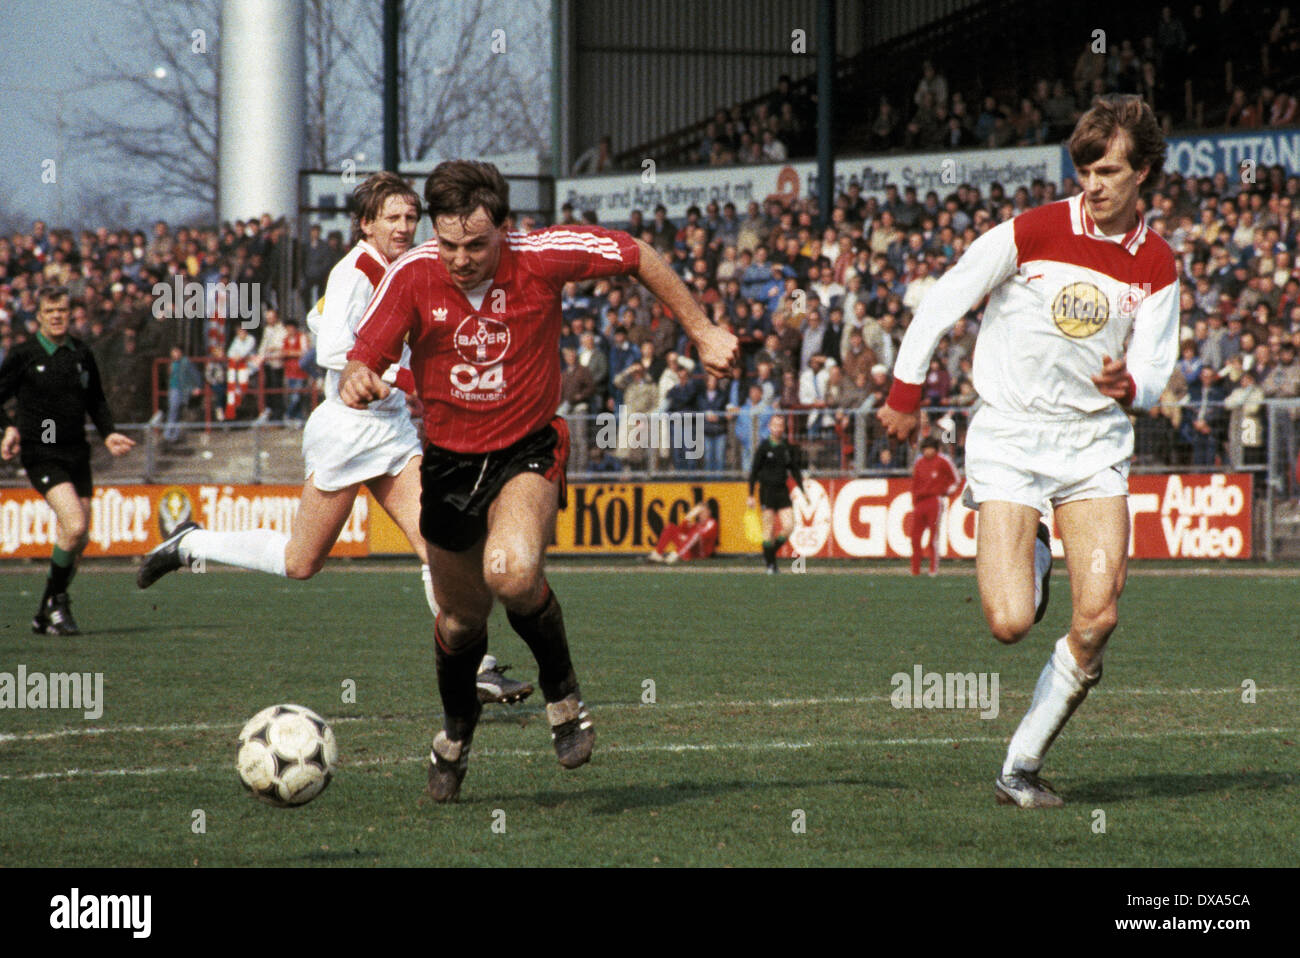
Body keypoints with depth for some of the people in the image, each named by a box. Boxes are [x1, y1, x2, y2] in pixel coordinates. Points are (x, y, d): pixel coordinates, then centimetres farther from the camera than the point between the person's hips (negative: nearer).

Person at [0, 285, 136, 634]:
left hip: (76, 455, 6)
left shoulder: (82, 354, 11)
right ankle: (57, 603, -5)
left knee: (77, 540, 5)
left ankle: (45, 615, 20)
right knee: (74, 527, -22)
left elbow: (96, 401, 22)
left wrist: (108, 434, 7)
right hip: (42, 456, -6)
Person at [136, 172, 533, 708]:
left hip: (392, 429, 8)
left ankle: (472, 669, -10)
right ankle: (190, 546, 22)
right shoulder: (356, 272, -16)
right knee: (301, 563, 2)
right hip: (349, 427, -8)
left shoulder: (392, 271, 11)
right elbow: (331, 348, -29)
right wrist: (403, 378, -30)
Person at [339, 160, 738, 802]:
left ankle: (563, 694, -5)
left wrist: (702, 332, 1)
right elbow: (364, 358, -15)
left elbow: (636, 257, -3)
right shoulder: (412, 276, -15)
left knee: (512, 572, -32)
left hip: (529, 452, -3)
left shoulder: (541, 258, -18)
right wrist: (358, 382, -40)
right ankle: (456, 733, 46)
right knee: (460, 621, 14)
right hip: (449, 460, 3)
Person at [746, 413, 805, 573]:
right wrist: (751, 495, -7)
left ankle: (771, 552, 16)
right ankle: (770, 564, 3)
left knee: (789, 527, -6)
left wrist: (803, 491, 11)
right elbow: (754, 471, -3)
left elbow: (794, 471, 17)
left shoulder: (788, 448, 8)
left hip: (782, 490, 4)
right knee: (769, 529, -6)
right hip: (767, 490, -4)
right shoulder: (763, 447, -4)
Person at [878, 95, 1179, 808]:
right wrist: (904, 395, 1)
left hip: (1095, 441, 3)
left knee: (1098, 619, -13)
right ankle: (1029, 560, 23)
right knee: (1010, 623, -15)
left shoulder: (1157, 267, 3)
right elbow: (942, 302, 0)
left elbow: (1153, 374, 5)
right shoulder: (1032, 232, -7)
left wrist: (1128, 383, -18)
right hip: (1009, 437, -3)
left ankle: (1021, 767, 2)